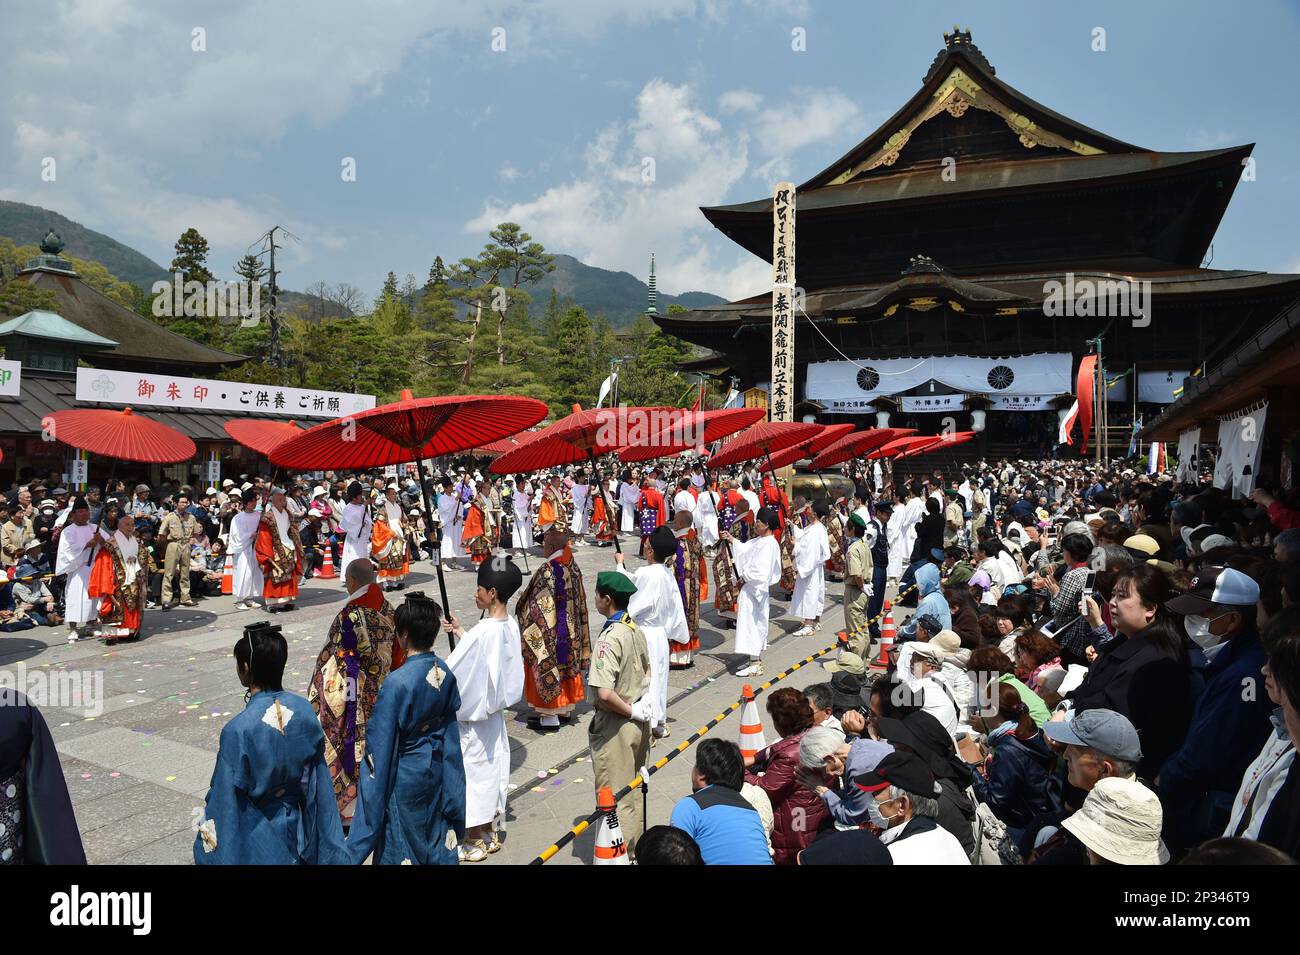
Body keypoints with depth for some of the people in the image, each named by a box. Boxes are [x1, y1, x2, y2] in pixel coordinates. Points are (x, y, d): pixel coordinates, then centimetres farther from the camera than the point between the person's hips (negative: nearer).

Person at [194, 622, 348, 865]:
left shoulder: (238, 731, -27)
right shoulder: (305, 711, -11)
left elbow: (225, 802, -17)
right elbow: (319, 784, -2)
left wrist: (207, 852, -2)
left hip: (255, 843, -4)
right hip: (297, 834, 4)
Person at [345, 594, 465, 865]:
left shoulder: (398, 682, -27)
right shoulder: (445, 672, -8)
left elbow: (381, 743, -20)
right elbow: (449, 728, 3)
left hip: (405, 774, -6)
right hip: (436, 769, 6)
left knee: (402, 843, 14)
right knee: (435, 831, 24)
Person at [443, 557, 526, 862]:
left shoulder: (481, 632, -28)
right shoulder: (510, 625, -4)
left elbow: (452, 671, -23)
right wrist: (462, 633, 13)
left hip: (472, 713, -8)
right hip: (495, 710, 8)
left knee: (472, 770, 7)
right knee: (493, 765, 18)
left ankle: (473, 843, 21)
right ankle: (490, 833, 33)